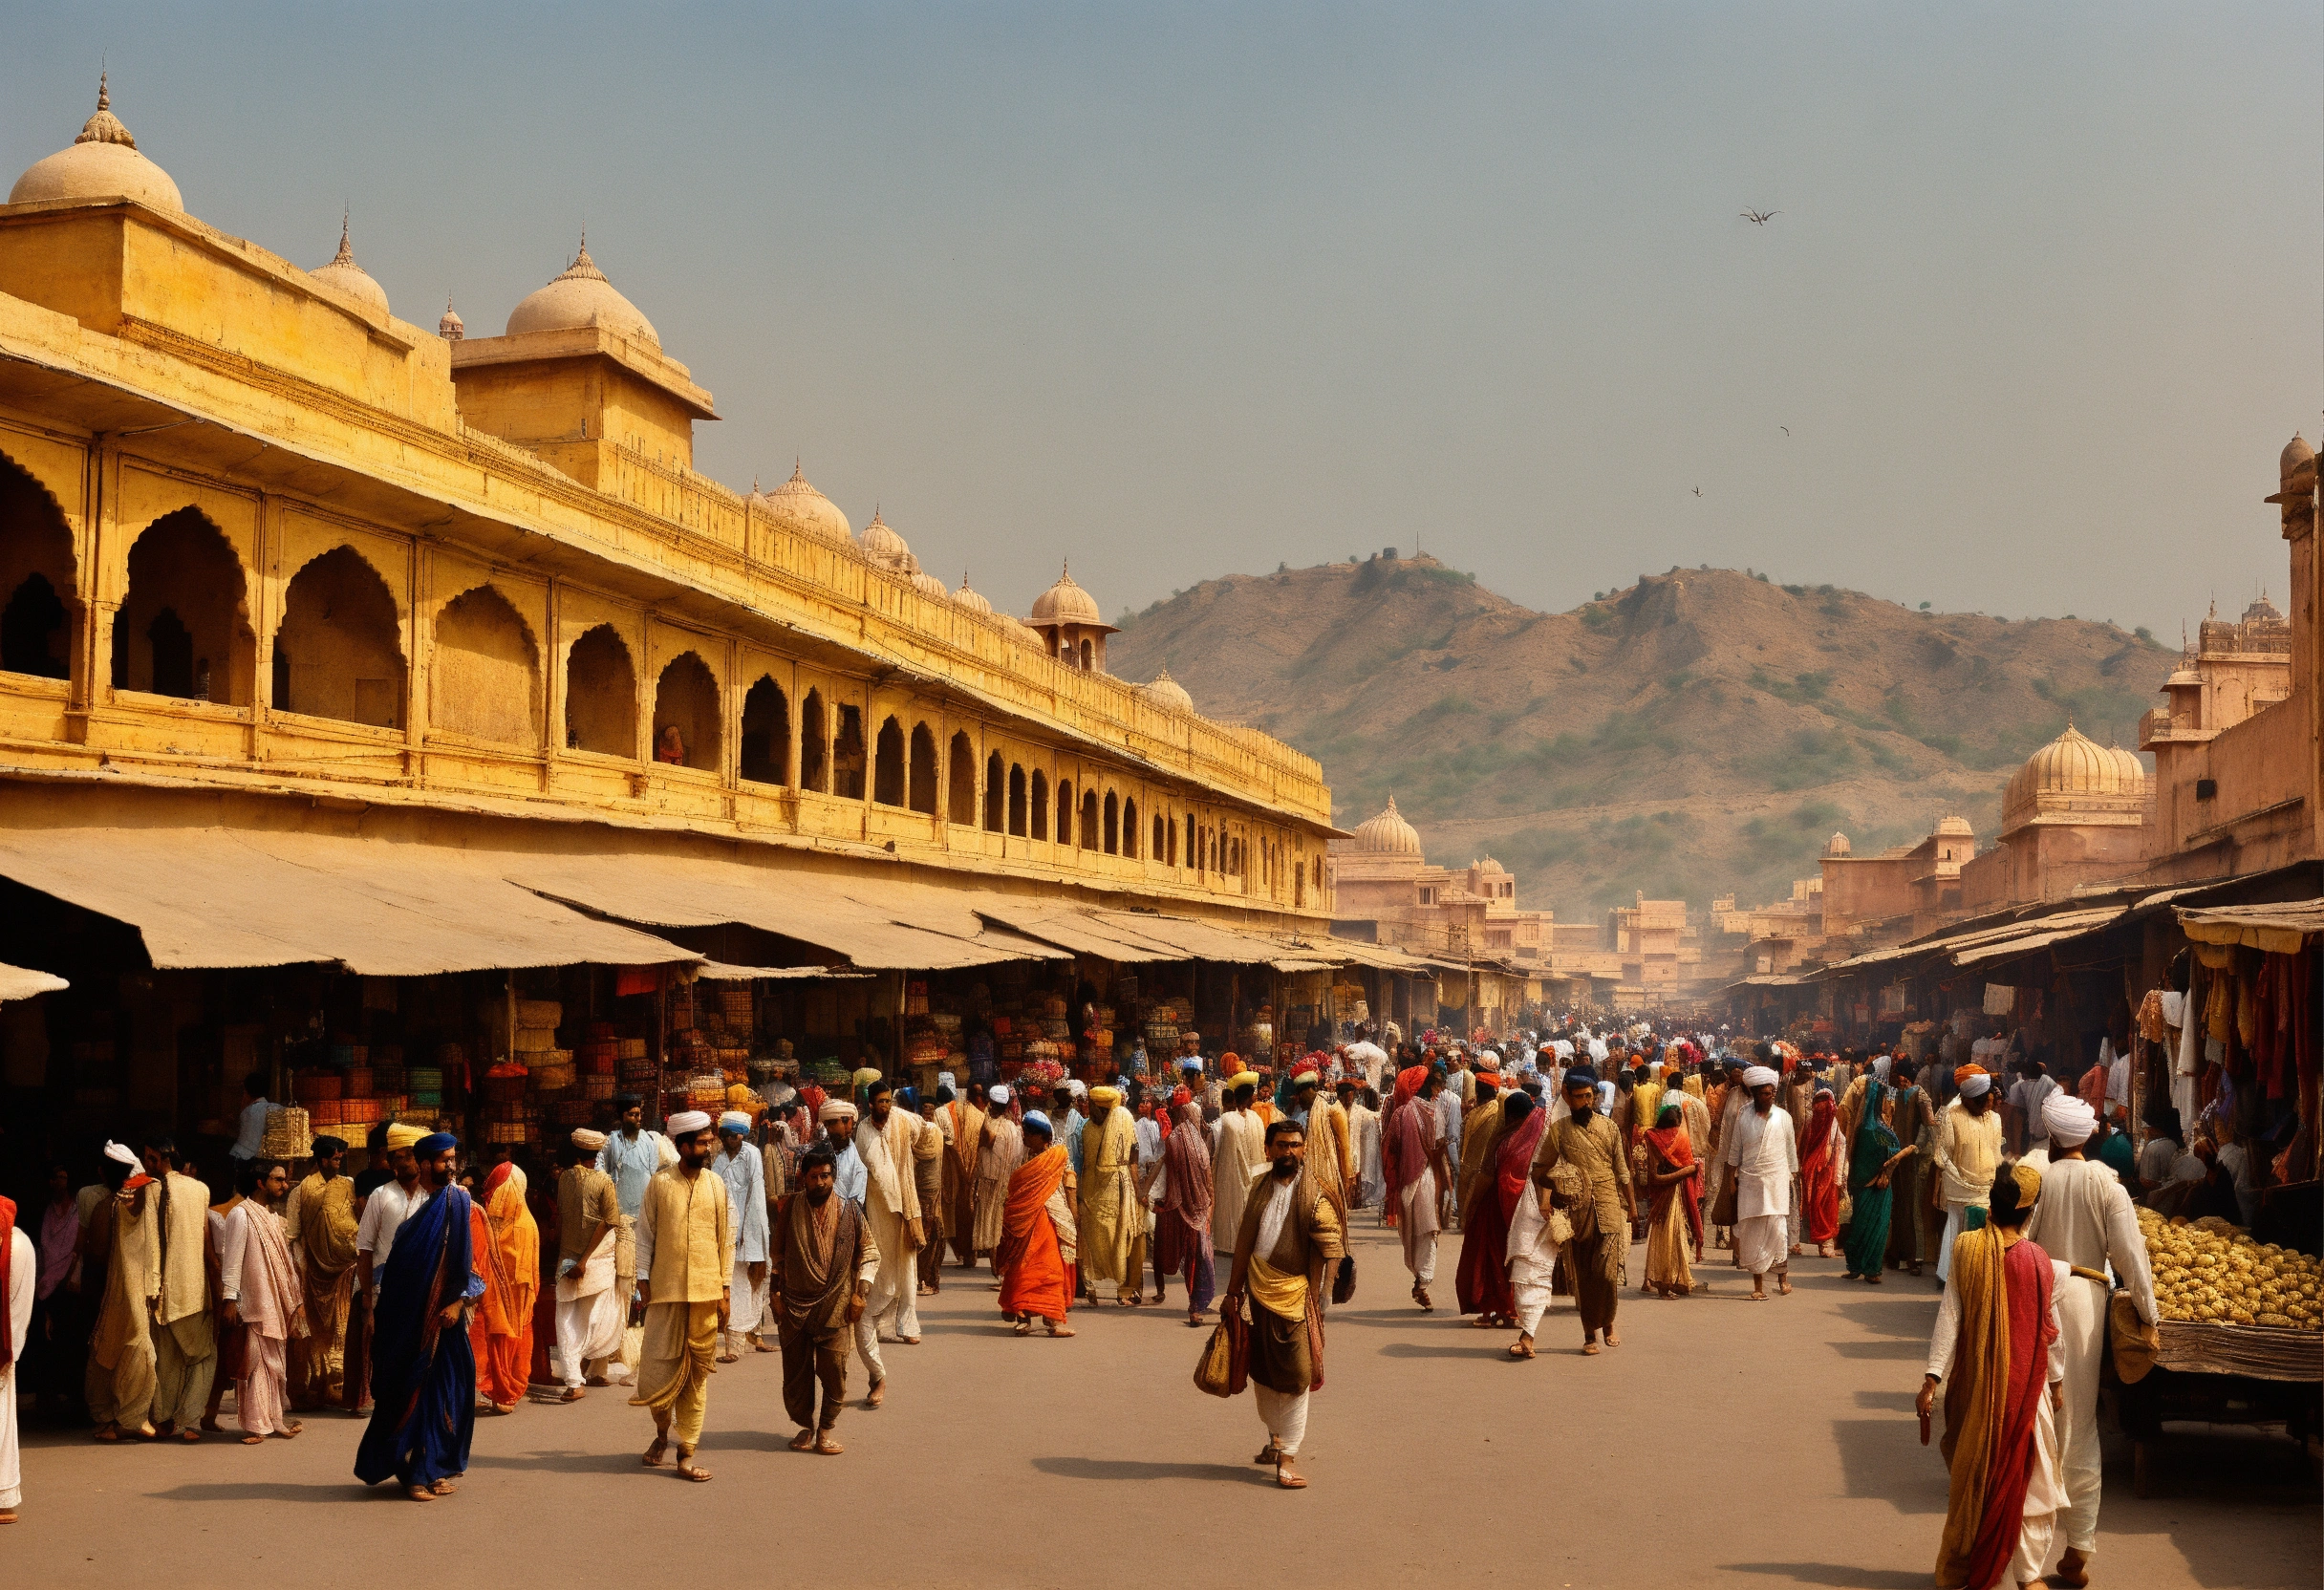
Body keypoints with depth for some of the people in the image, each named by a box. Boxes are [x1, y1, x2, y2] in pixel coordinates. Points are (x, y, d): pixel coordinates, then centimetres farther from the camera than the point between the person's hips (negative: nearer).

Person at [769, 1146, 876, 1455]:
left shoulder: (849, 1211, -2)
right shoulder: (790, 1208, 1)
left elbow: (870, 1252, 6)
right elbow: (777, 1254, 9)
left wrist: (861, 1292, -2)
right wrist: (776, 1293, 3)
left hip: (835, 1305, -1)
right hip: (794, 1303, 1)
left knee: (833, 1369, -6)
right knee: (796, 1370, 5)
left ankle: (826, 1429, 11)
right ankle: (806, 1426, 25)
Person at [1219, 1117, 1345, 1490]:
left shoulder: (1313, 1197, -7)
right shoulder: (1259, 1189, 8)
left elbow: (1333, 1251, -10)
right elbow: (1243, 1244, 13)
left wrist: (1314, 1296, -16)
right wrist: (1233, 1290, 12)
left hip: (1294, 1295, -4)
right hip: (1259, 1292, 5)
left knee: (1295, 1377, -3)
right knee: (1262, 1373, 14)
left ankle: (1288, 1455, 4)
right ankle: (1276, 1438, 32)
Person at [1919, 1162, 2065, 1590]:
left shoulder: (1965, 1248, -9)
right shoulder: (2040, 1261, -11)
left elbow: (1949, 1317, -10)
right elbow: (2049, 1329, -2)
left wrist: (1932, 1378, -8)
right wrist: (2056, 1380, 13)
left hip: (1973, 1382, 2)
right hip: (2025, 1384, -2)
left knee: (1971, 1473, 14)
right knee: (2024, 1473, 10)